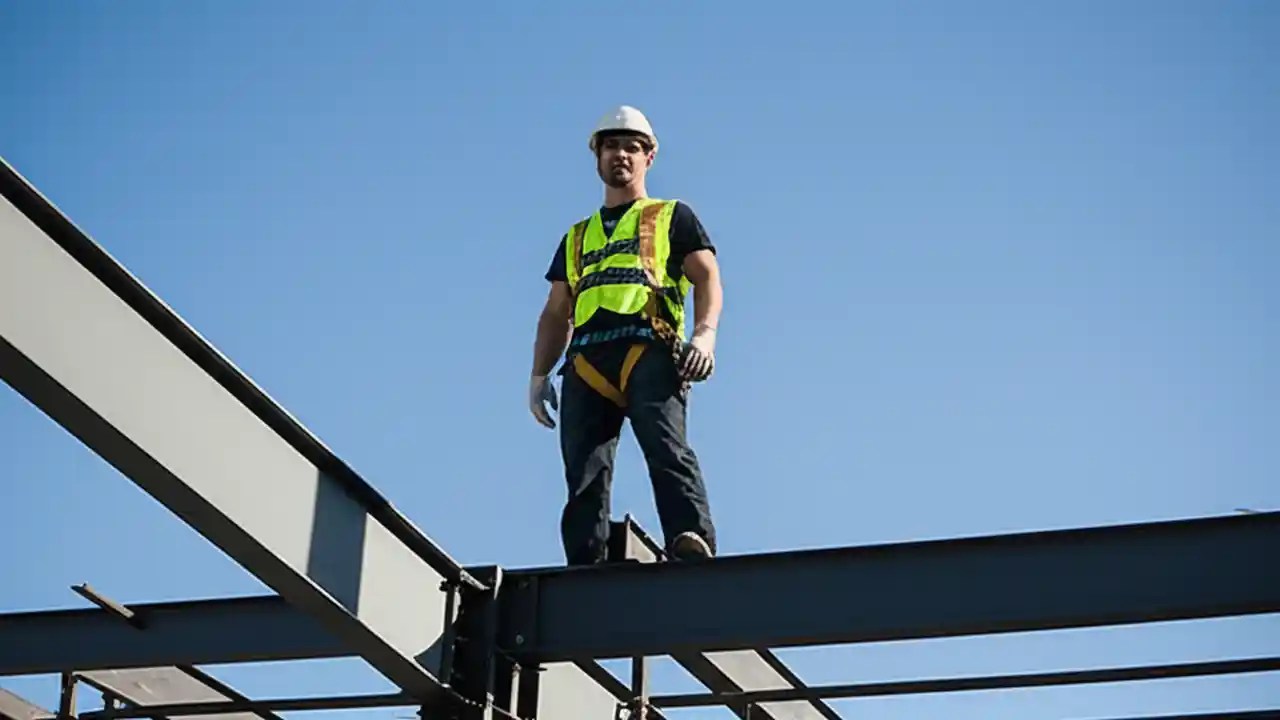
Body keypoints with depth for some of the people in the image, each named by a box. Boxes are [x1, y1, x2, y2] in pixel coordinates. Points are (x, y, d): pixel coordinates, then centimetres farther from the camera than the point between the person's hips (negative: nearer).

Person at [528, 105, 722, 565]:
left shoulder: (672, 217, 22)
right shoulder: (577, 236, 33)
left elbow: (708, 277, 8)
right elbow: (556, 313, 30)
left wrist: (704, 335, -11)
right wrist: (539, 374, 16)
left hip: (649, 350, -4)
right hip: (585, 359, 4)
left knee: (666, 447, -28)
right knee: (584, 477, -10)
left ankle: (694, 546, -45)